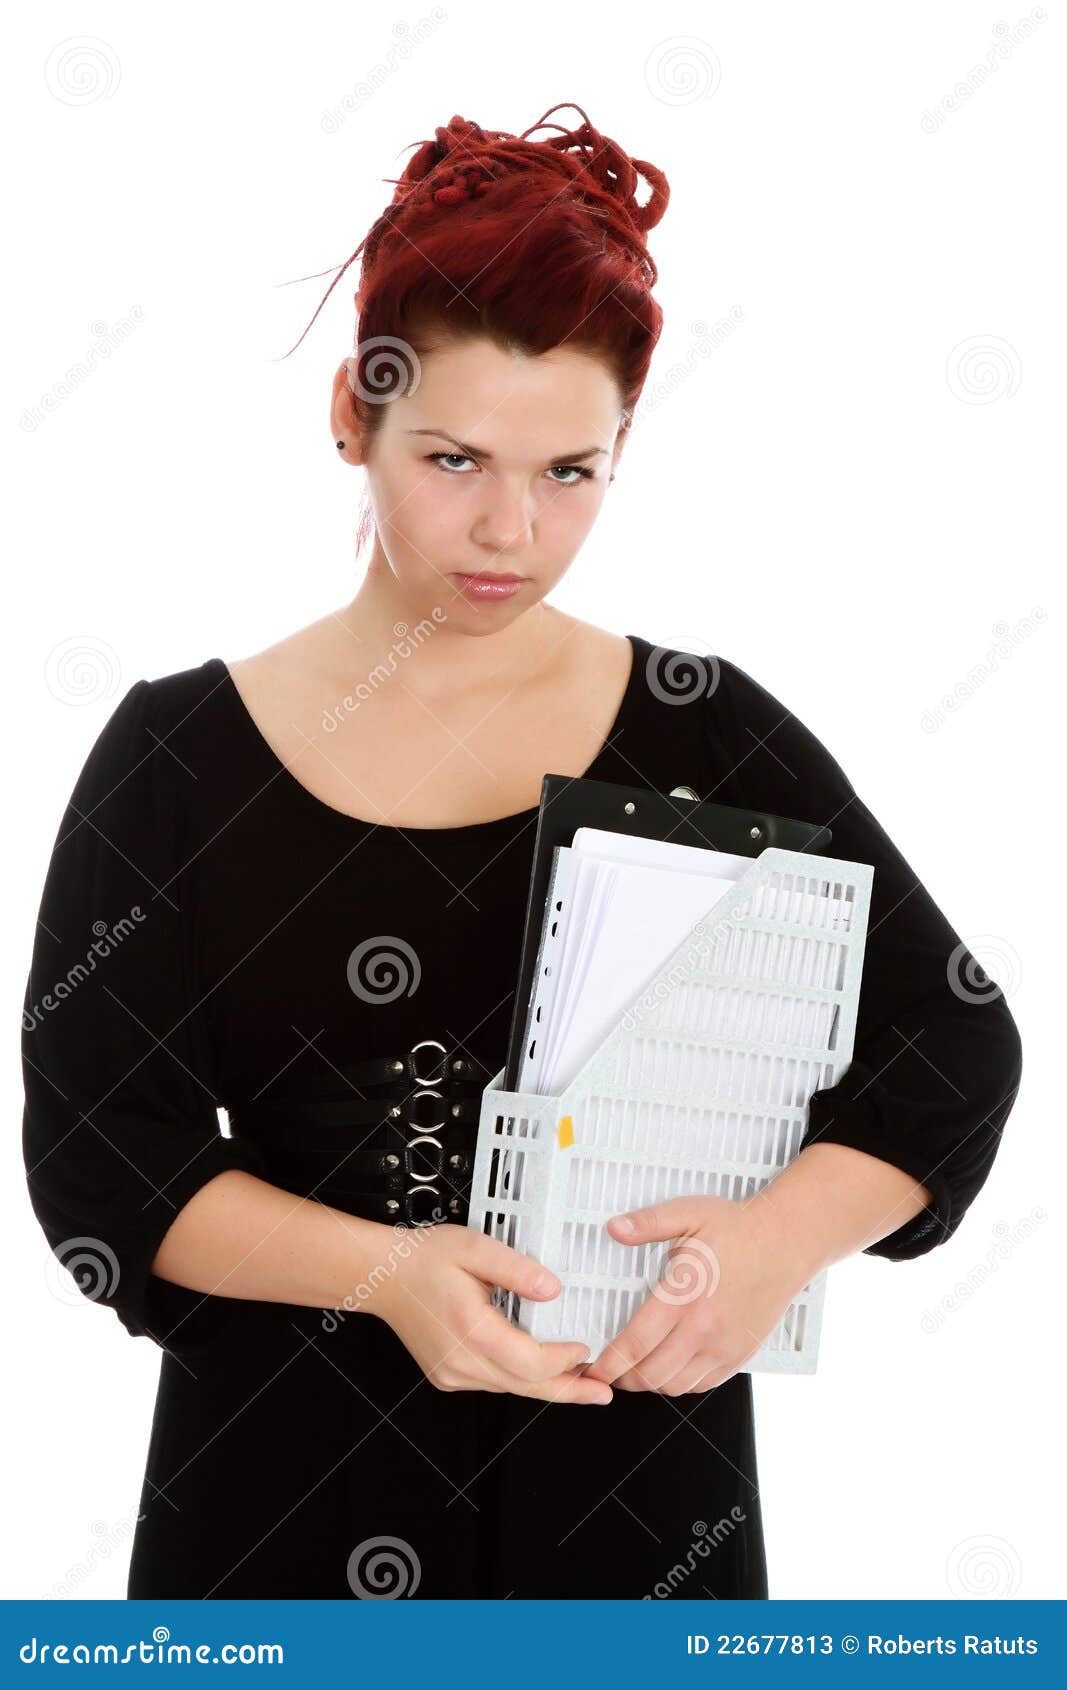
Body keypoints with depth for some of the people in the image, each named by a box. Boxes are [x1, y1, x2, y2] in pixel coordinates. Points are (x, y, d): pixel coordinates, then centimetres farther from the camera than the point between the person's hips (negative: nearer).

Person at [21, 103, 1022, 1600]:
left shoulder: (706, 739, -2)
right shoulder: (180, 757, -3)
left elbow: (960, 1048, 0)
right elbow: (95, 1154, -7)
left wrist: (785, 1237, -18)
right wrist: (384, 1270, -22)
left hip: (630, 1504, 1)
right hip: (281, 1494, 0)